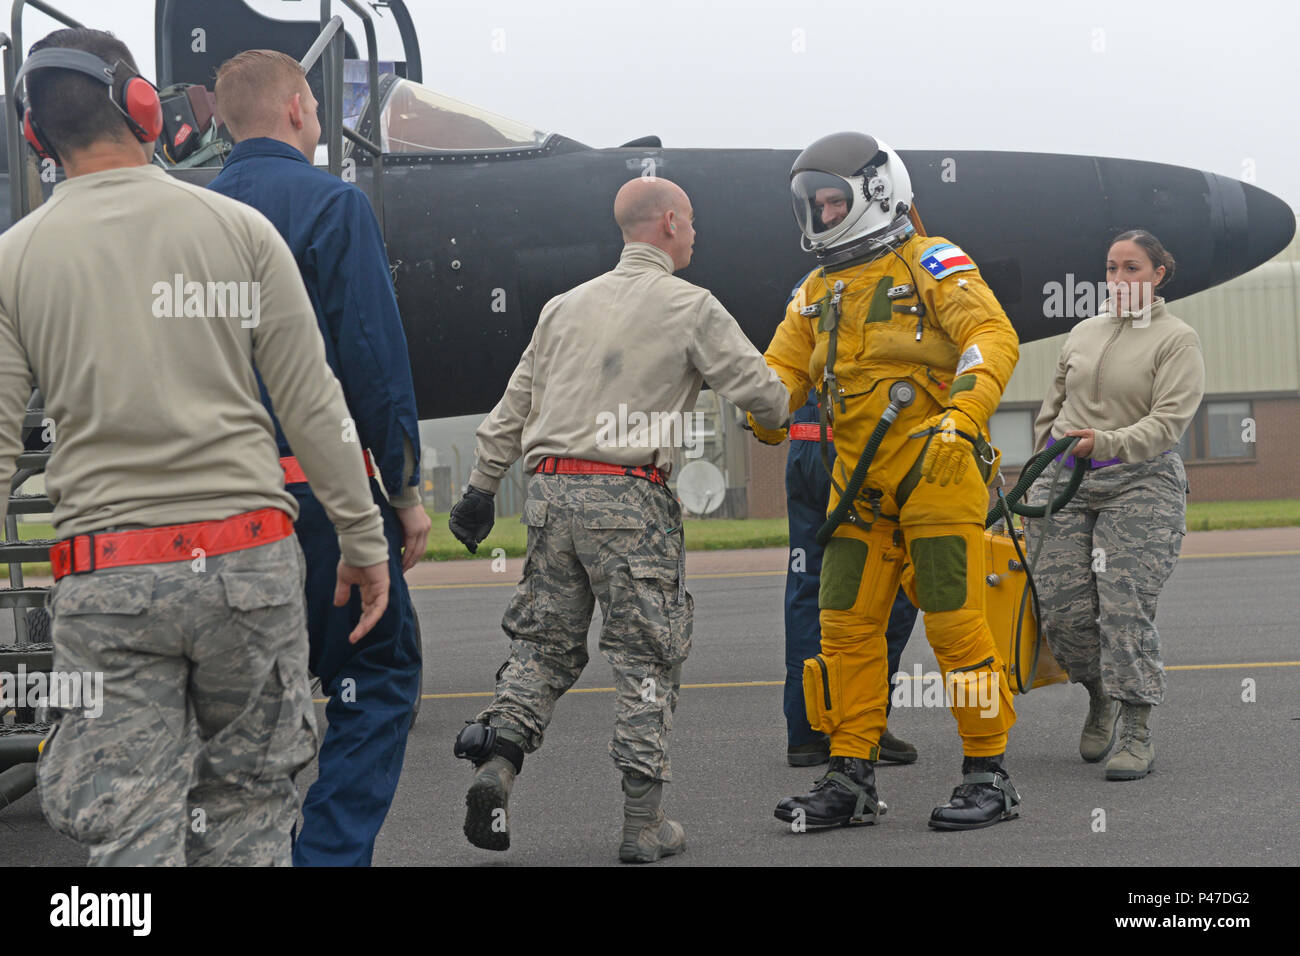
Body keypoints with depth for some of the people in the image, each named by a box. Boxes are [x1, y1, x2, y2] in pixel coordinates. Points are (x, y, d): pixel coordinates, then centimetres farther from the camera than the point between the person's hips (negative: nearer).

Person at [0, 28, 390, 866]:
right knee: (248, 808, 14)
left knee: (133, 835, 4)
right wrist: (365, 538, 8)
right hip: (247, 554, 0)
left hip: (104, 574, 0)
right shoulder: (239, 228, 2)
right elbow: (313, 404, 1)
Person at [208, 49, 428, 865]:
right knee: (380, 676, 3)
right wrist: (406, 490, -5)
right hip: (322, 484, -6)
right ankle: (333, 852, -5)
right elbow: (376, 359, -11)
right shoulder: (333, 204, -6)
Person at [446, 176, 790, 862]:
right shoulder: (691, 307, 0)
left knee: (543, 639, 14)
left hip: (551, 491, 5)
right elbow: (757, 389, 1)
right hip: (629, 497, -5)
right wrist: (787, 419, 24)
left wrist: (481, 488, 20)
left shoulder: (565, 306, 15)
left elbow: (513, 405, 15)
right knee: (647, 654, 2)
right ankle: (643, 821, 3)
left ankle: (495, 762, -3)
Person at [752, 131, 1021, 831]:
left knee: (955, 623, -6)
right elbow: (783, 367, 16)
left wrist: (961, 416, -29)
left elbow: (994, 336, -15)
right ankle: (850, 780, 11)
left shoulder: (930, 265, -4)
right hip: (860, 483, 7)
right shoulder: (818, 291, 17)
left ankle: (989, 775, 6)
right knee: (846, 626, 4)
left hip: (938, 471, -7)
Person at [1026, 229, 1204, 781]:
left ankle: (1138, 735, -4)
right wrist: (1040, 469, 20)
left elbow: (1168, 421, -13)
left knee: (1125, 610, -13)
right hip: (1064, 483, 5)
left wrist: (1107, 443, -26)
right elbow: (1053, 407, 23)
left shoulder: (1177, 339, -1)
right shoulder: (1083, 333, 15)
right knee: (1062, 610, 0)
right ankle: (1101, 699, 25)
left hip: (1140, 486, -4)